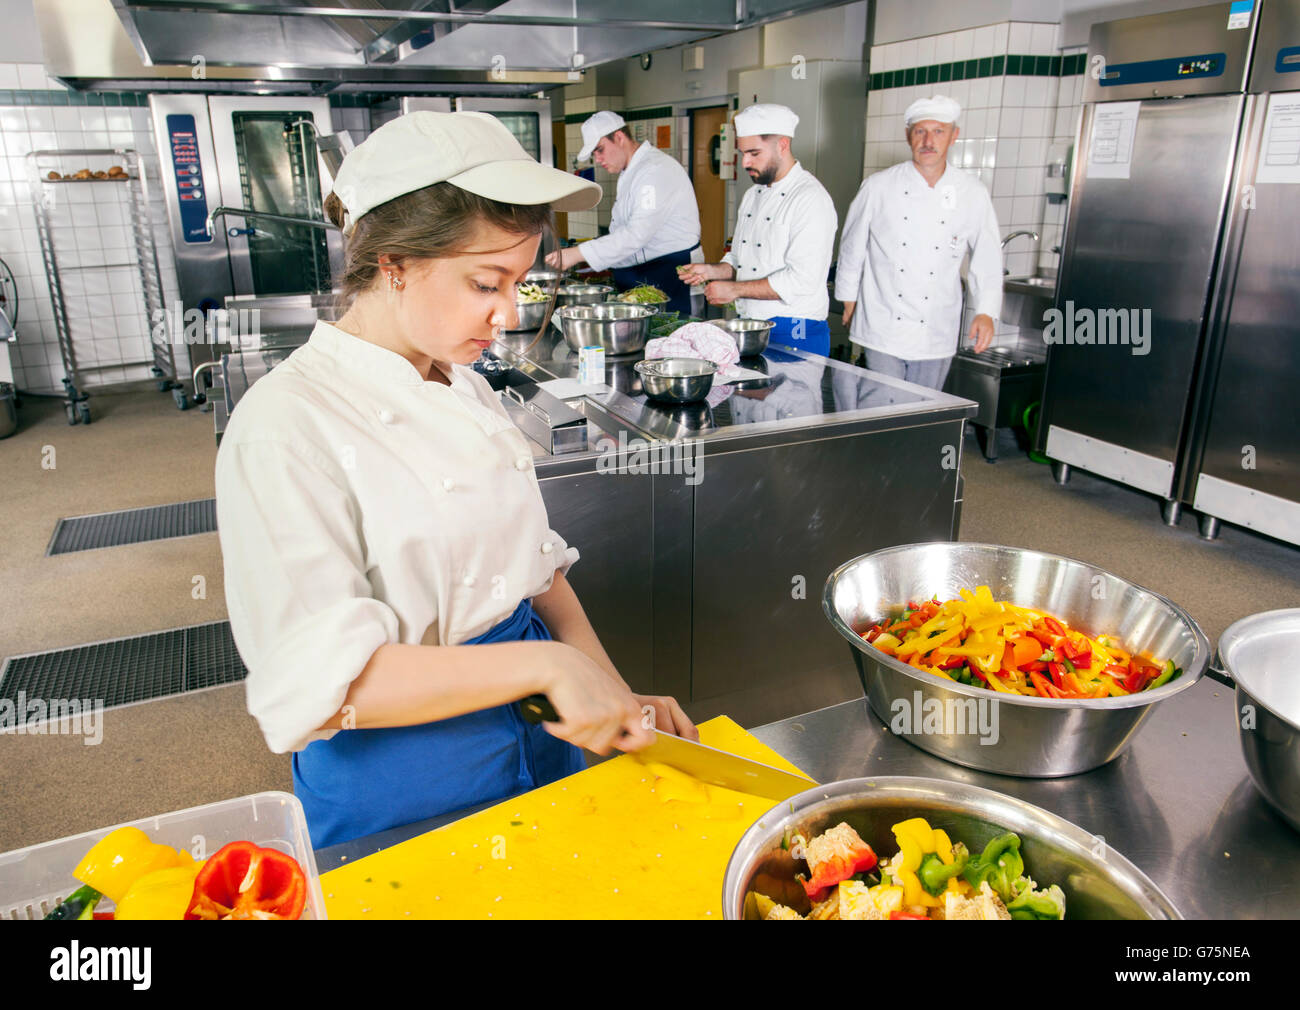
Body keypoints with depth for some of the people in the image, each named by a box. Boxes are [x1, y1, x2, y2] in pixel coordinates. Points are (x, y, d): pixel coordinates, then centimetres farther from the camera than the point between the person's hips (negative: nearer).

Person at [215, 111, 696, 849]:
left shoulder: (469, 390, 3)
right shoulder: (287, 427, -21)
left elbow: (535, 566, 7)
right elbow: (317, 684, -26)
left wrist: (614, 698, -4)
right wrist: (544, 664, -30)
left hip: (539, 742, 7)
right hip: (396, 796, -7)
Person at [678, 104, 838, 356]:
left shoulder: (812, 199, -14)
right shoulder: (752, 196, 14)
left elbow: (802, 279, -23)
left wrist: (735, 289, -19)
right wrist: (712, 271, 1)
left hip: (793, 333, -7)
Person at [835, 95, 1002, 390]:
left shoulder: (972, 194, 0)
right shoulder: (879, 187, -4)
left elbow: (987, 257, 8)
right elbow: (852, 247, 7)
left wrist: (986, 311, -1)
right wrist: (849, 300, 12)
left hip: (936, 336, 2)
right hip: (882, 330, -2)